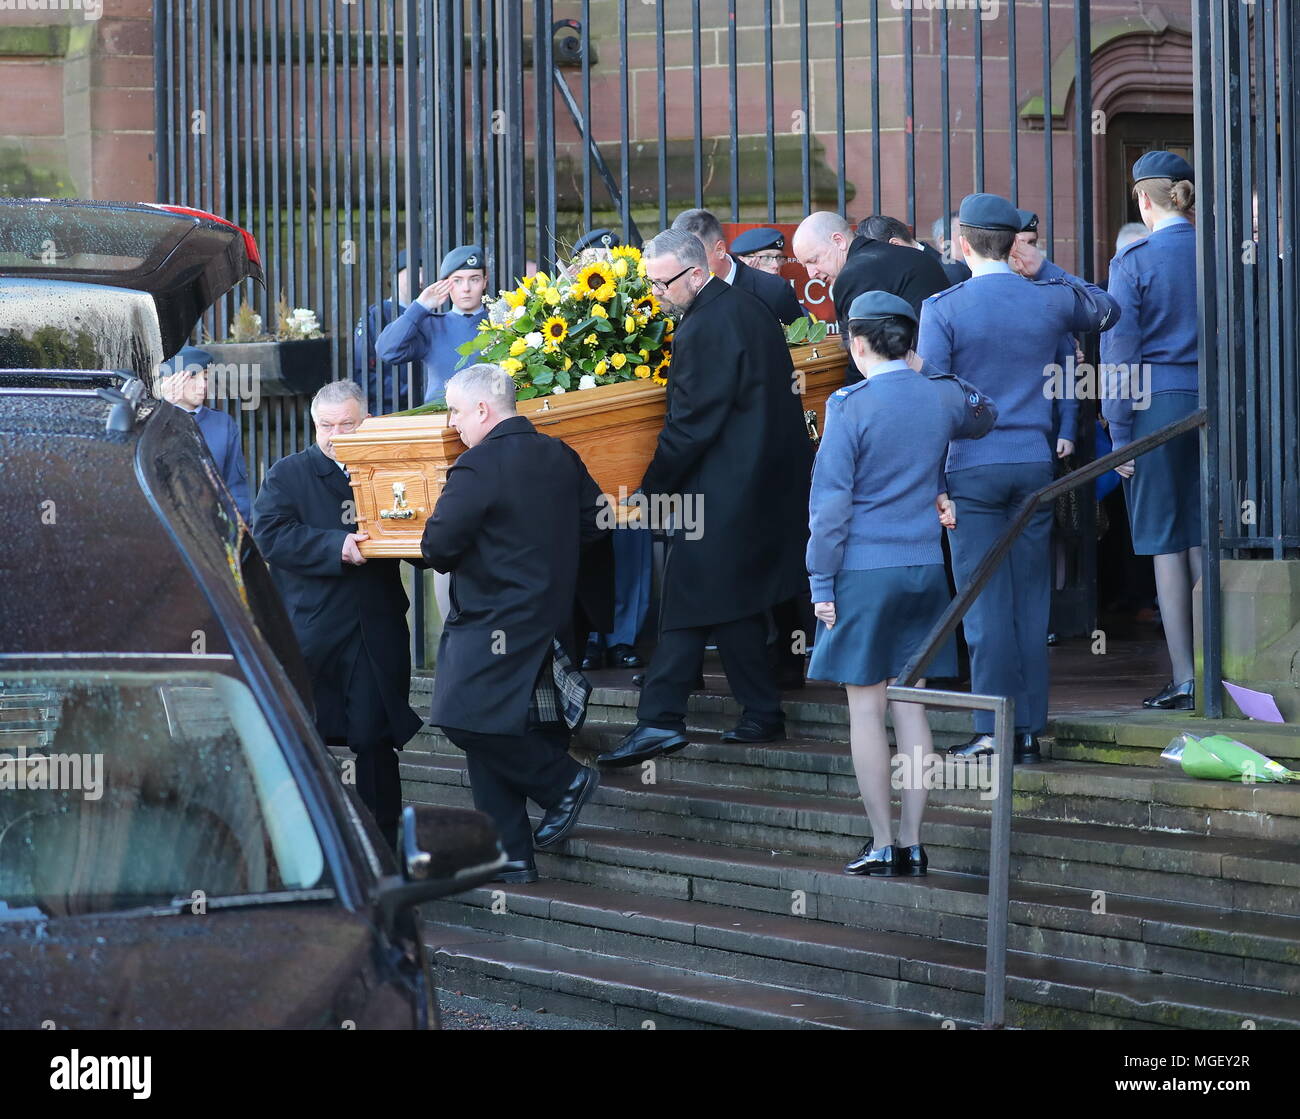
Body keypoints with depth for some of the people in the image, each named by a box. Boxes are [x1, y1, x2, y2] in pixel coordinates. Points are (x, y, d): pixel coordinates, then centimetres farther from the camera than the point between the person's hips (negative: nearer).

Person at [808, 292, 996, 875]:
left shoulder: (850, 406, -11)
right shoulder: (943, 395, 3)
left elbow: (832, 501, -10)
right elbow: (984, 417, 27)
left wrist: (821, 583, -5)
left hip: (863, 570, -5)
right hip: (925, 566, 5)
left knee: (865, 705, 1)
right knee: (910, 704, 8)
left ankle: (882, 845, 1)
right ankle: (913, 845, 9)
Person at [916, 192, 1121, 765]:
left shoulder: (943, 308, -7)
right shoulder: (1050, 299, 3)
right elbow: (1106, 310, 25)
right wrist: (1044, 269, 18)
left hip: (974, 467, -3)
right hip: (1036, 465, 3)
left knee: (986, 601, -2)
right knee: (1031, 599, 7)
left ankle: (993, 731, -6)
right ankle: (1030, 730, 9)